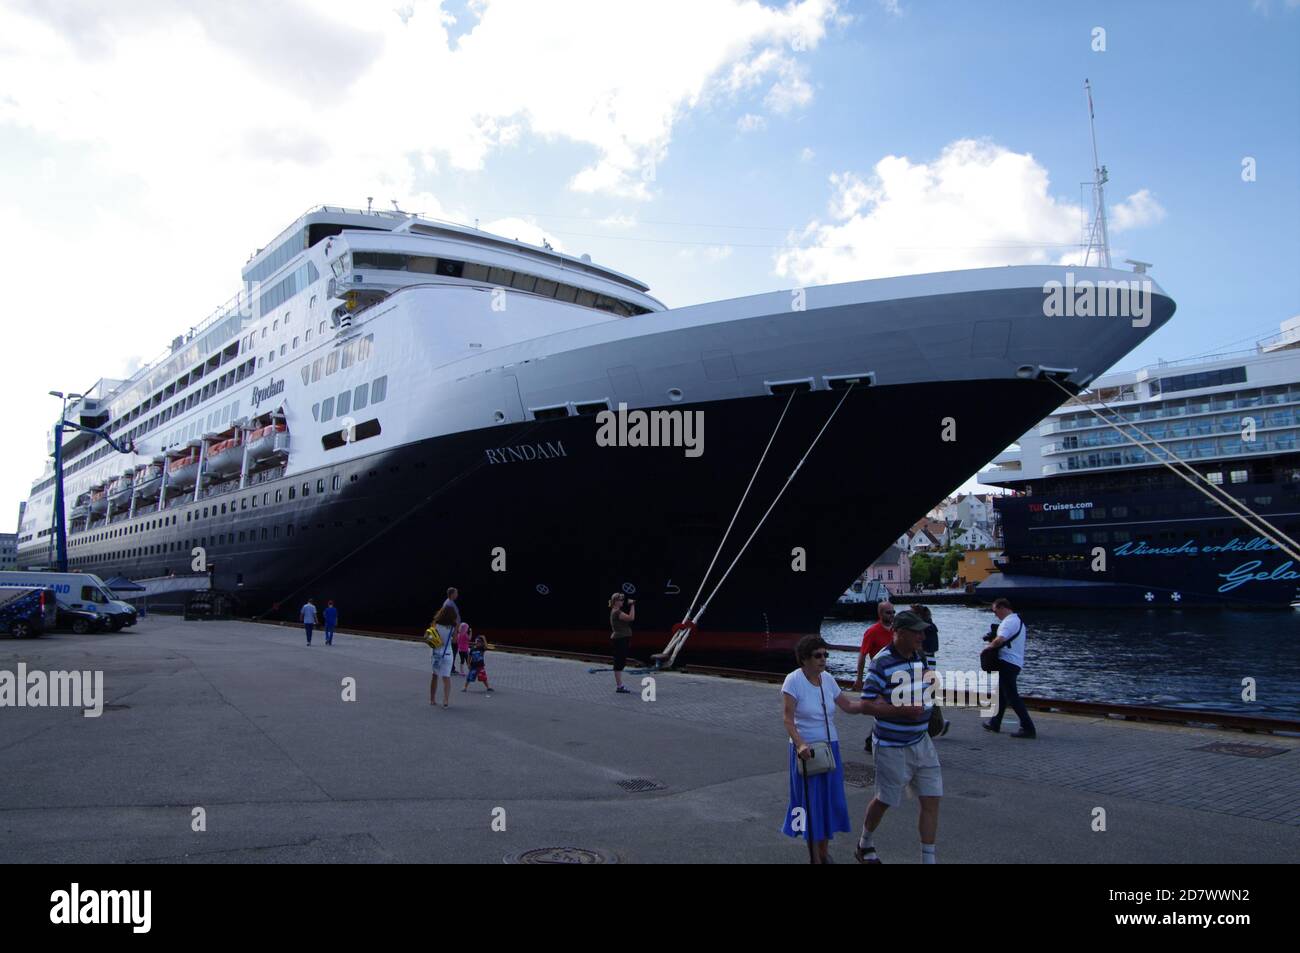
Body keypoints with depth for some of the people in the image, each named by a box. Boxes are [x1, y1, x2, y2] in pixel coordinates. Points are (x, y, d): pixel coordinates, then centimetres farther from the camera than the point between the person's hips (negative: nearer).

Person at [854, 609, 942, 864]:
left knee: (931, 800, 3)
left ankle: (928, 859, 14)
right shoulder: (881, 663, -19)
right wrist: (903, 710, -26)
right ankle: (864, 845, 36)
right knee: (885, 800, 10)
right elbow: (866, 704, -21)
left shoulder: (920, 657, 4)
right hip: (892, 747, -6)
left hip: (921, 742, 7)